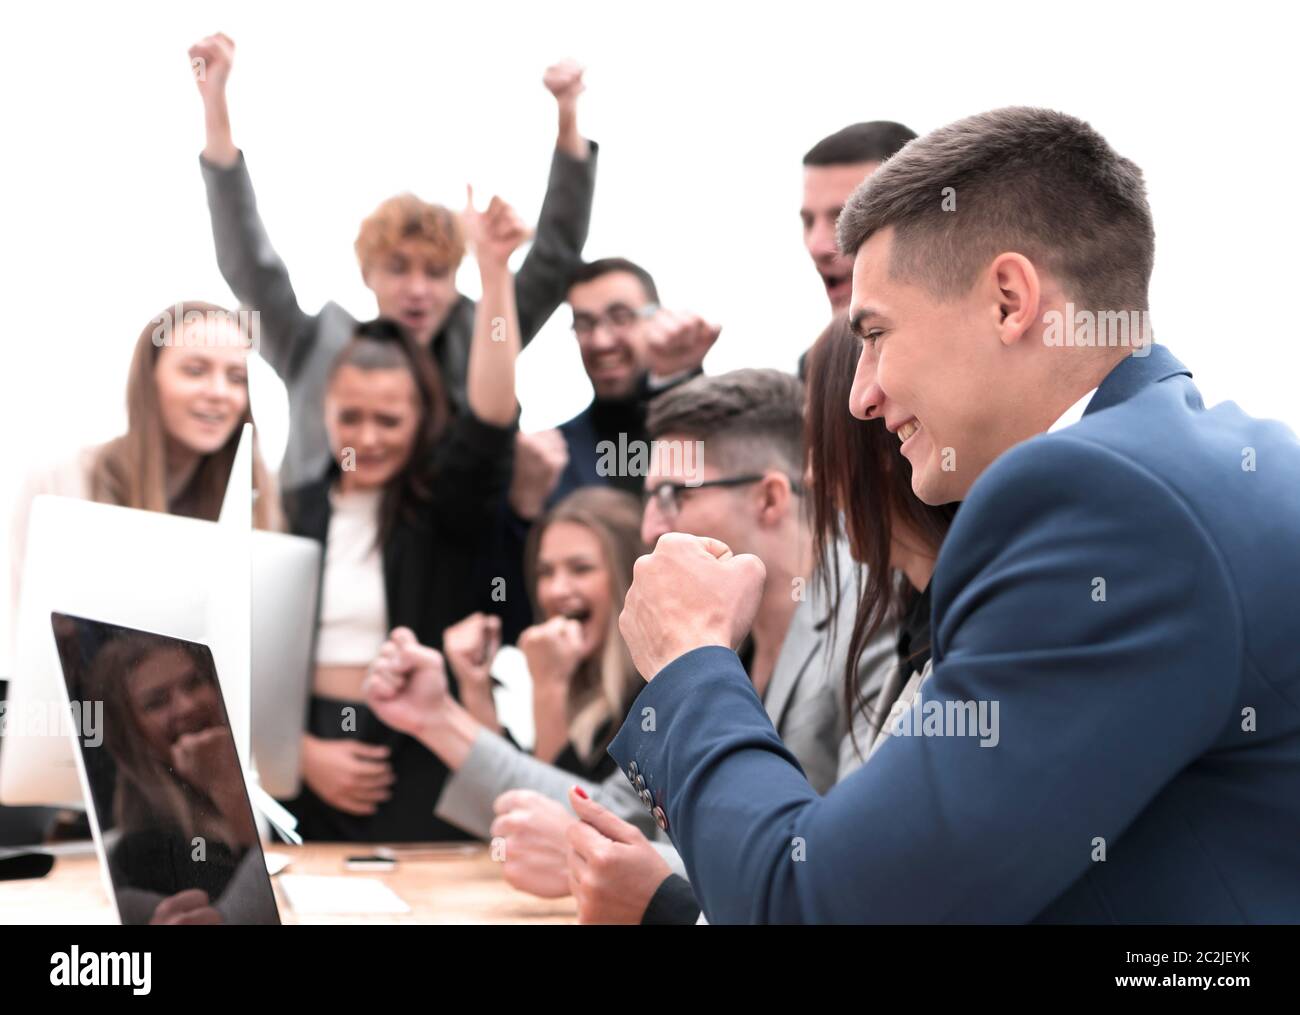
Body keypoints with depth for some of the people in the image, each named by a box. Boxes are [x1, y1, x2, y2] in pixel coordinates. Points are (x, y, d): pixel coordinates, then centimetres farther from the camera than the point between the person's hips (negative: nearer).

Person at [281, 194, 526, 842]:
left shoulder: (443, 509, 1)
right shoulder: (291, 516, 6)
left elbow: (488, 425, -18)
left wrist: (494, 271, -24)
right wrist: (304, 753, -7)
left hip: (419, 766, -1)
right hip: (305, 768, 2)